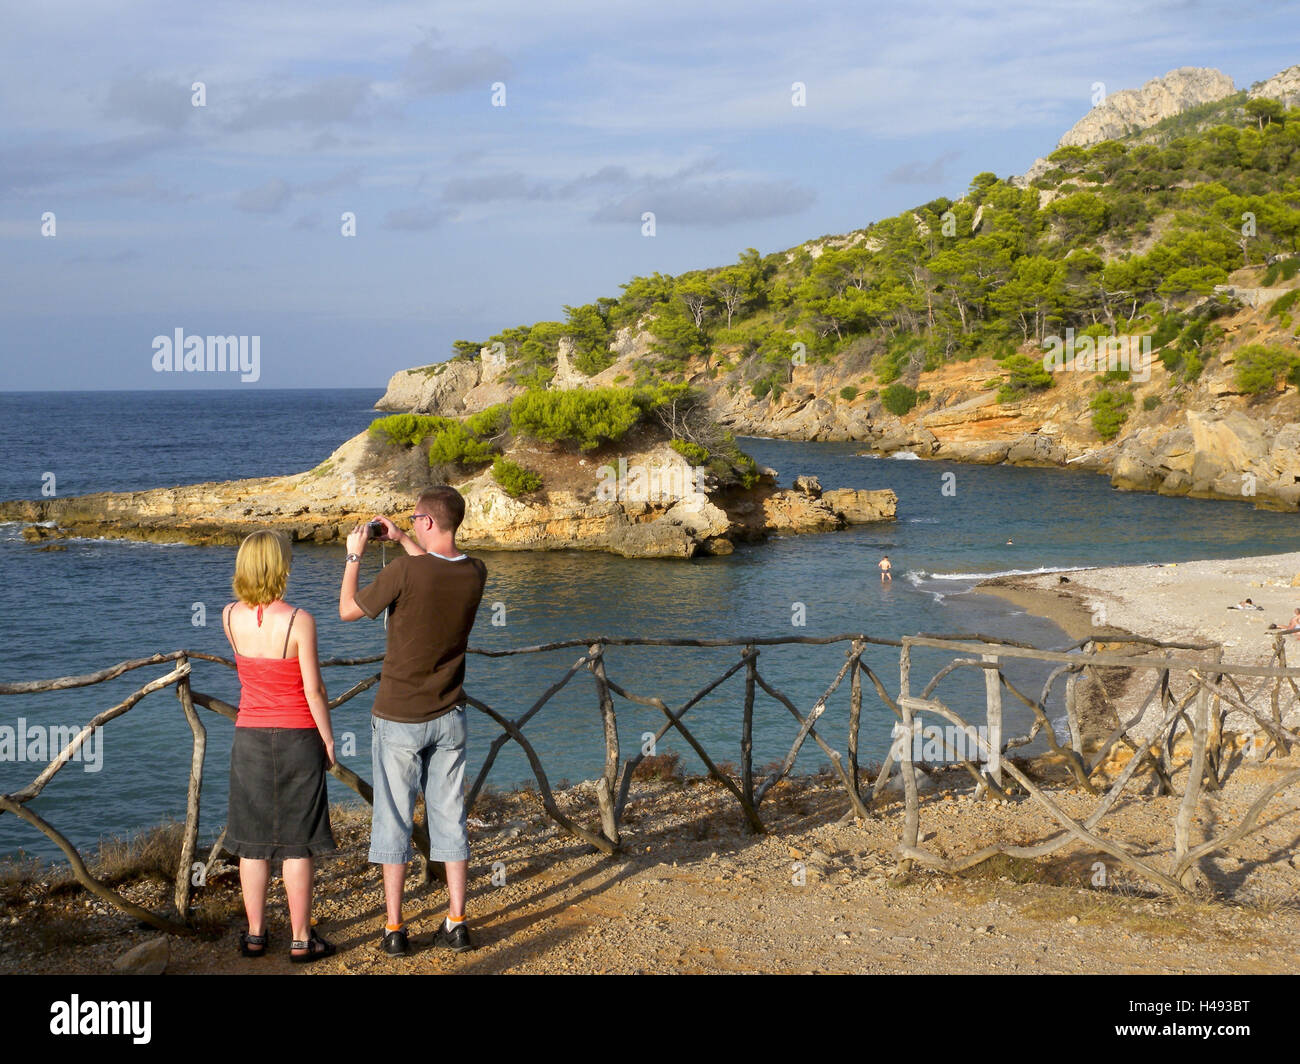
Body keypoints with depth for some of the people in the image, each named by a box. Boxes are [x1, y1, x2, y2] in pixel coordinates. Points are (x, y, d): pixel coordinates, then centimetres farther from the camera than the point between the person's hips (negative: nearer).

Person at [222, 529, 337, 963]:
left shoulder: (230, 618, -5)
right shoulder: (298, 621, -17)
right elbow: (313, 690, -13)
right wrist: (328, 740, -1)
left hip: (250, 737, 4)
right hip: (297, 739, -3)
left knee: (253, 842, 13)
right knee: (297, 844, 5)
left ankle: (255, 934, 21)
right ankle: (301, 940, 11)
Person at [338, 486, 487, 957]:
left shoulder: (404, 572, -20)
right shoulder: (475, 573, -4)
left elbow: (348, 610, -5)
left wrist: (354, 555, 7)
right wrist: (402, 540, 23)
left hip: (399, 718, -4)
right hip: (449, 716, 4)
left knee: (393, 822, 5)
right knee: (450, 818, 11)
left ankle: (394, 928, 8)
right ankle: (455, 923, 13)